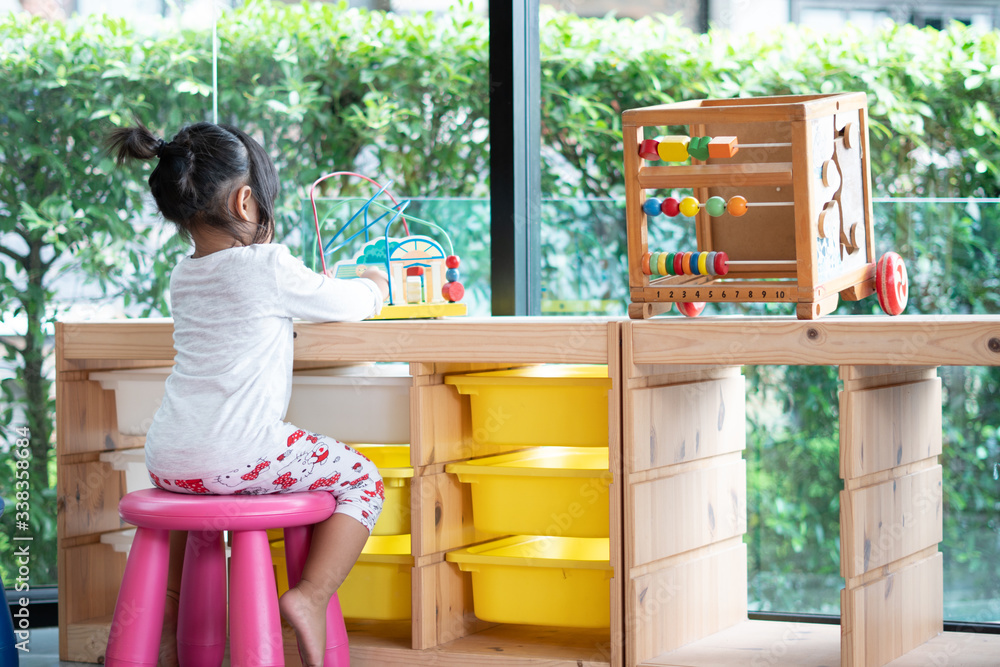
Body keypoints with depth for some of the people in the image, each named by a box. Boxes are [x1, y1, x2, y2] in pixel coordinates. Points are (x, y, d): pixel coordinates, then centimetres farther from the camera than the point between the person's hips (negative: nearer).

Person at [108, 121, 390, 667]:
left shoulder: (183, 275, 15)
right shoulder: (268, 268, -8)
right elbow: (350, 304, 5)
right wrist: (373, 287, 29)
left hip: (166, 461, 7)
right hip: (241, 456, -7)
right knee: (363, 481, 10)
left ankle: (172, 596, 32)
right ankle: (311, 597, -6)